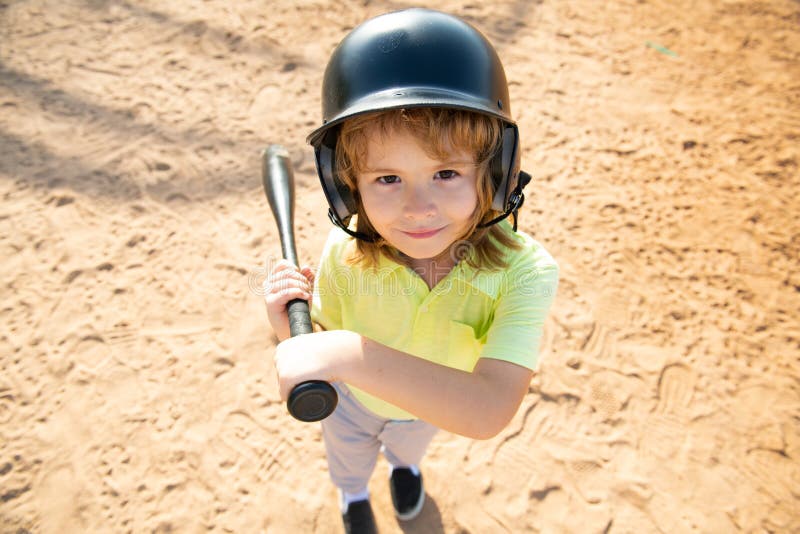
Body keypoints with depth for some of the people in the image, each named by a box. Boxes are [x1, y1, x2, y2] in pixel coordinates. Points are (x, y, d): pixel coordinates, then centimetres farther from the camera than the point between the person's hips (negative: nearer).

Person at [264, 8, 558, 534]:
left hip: (430, 407, 0)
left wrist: (349, 355, -60)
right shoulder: (346, 256, -36)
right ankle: (352, 491, 71)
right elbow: (324, 345, -19)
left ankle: (404, 462, 74)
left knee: (410, 438, 37)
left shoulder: (525, 270, -41)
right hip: (353, 400, 0)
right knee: (348, 453, 34)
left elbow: (488, 412, -51)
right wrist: (292, 329, -42)